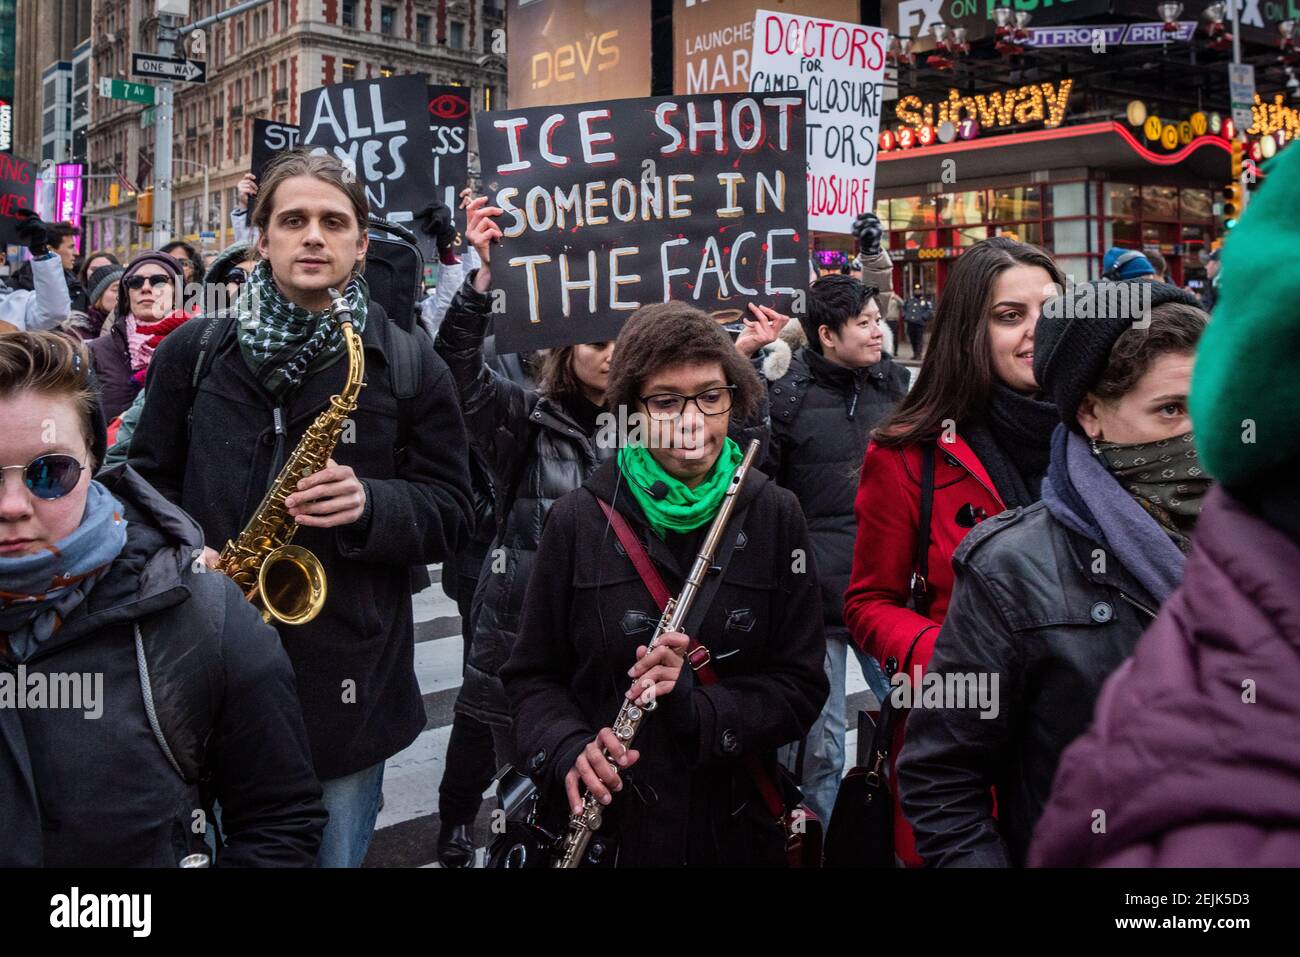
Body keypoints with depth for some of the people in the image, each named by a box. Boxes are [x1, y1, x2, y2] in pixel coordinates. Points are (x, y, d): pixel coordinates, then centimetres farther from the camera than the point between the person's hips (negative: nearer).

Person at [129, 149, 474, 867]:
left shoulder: (410, 367, 3)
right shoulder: (193, 352, 6)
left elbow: (450, 514, 2)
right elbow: (147, 479, 11)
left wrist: (372, 505, -18)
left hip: (348, 683, -1)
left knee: (334, 851, 13)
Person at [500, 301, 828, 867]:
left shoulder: (774, 516, -7)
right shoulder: (580, 519, -8)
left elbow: (801, 686, -6)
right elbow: (532, 675, -1)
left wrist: (699, 709, -22)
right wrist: (567, 750, -19)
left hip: (736, 823, 1)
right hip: (602, 825, 0)